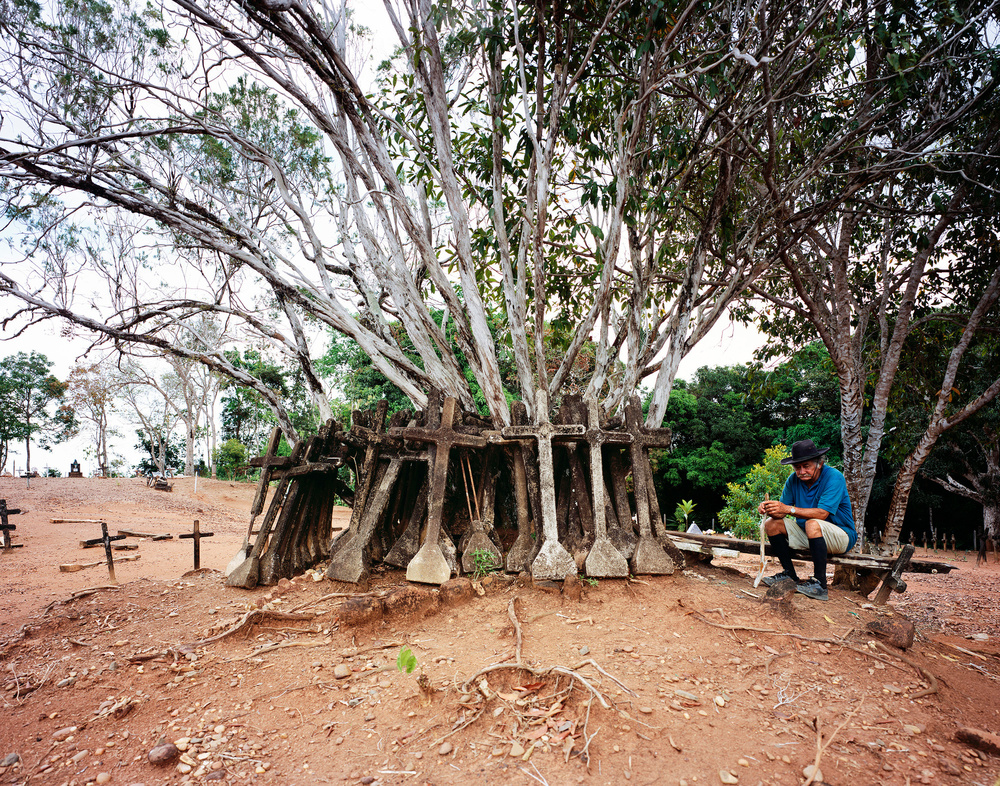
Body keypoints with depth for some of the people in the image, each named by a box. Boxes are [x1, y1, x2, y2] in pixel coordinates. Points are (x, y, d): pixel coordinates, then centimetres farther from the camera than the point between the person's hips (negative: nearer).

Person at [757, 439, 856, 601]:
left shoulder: (834, 477, -18)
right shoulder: (794, 479, -2)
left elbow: (822, 513, -30)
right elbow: (781, 513, -7)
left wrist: (789, 509, -37)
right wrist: (769, 509, -31)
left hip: (842, 536, -6)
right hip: (808, 534, 6)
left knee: (812, 524, -36)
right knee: (772, 524, -9)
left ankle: (820, 585, -29)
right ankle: (790, 575, -2)